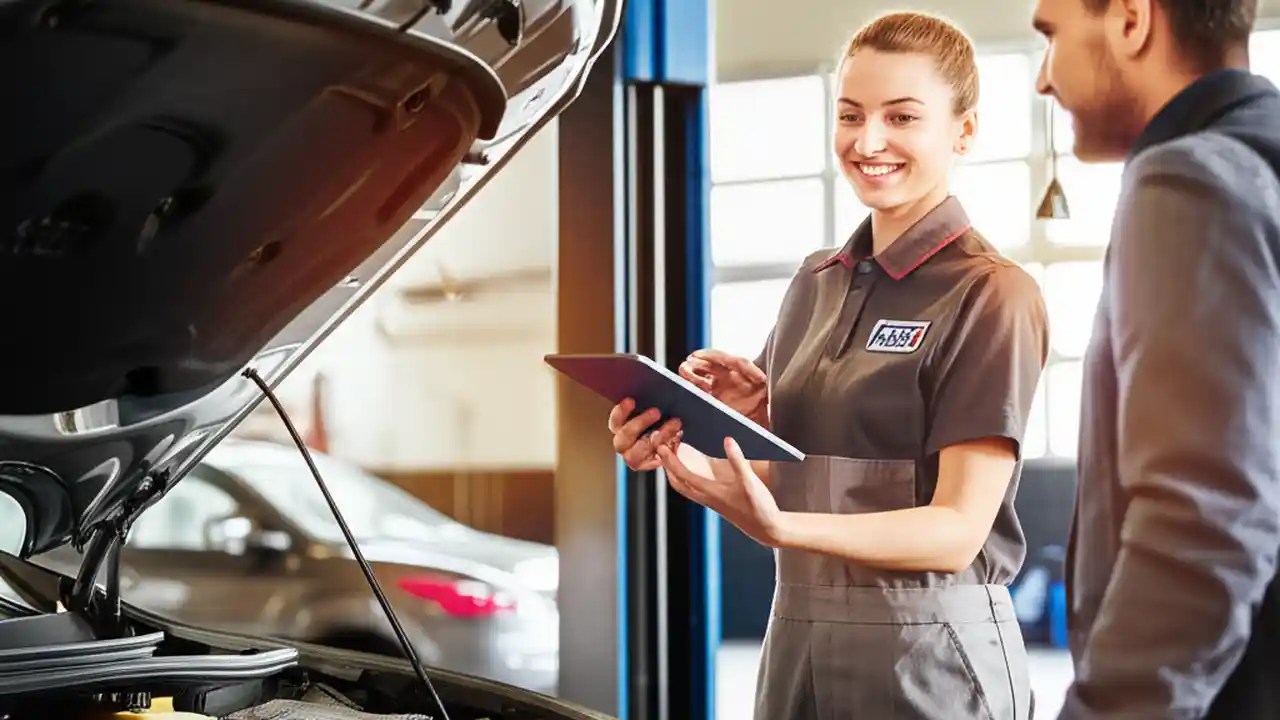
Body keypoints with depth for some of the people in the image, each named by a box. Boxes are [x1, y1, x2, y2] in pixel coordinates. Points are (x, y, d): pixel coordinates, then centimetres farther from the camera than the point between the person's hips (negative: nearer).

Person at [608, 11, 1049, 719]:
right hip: (798, 636, 6)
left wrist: (778, 528, -29)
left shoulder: (991, 296, -10)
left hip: (929, 654, -6)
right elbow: (785, 478, 12)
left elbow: (958, 529, -16)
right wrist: (689, 446, -8)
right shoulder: (817, 282, 9)